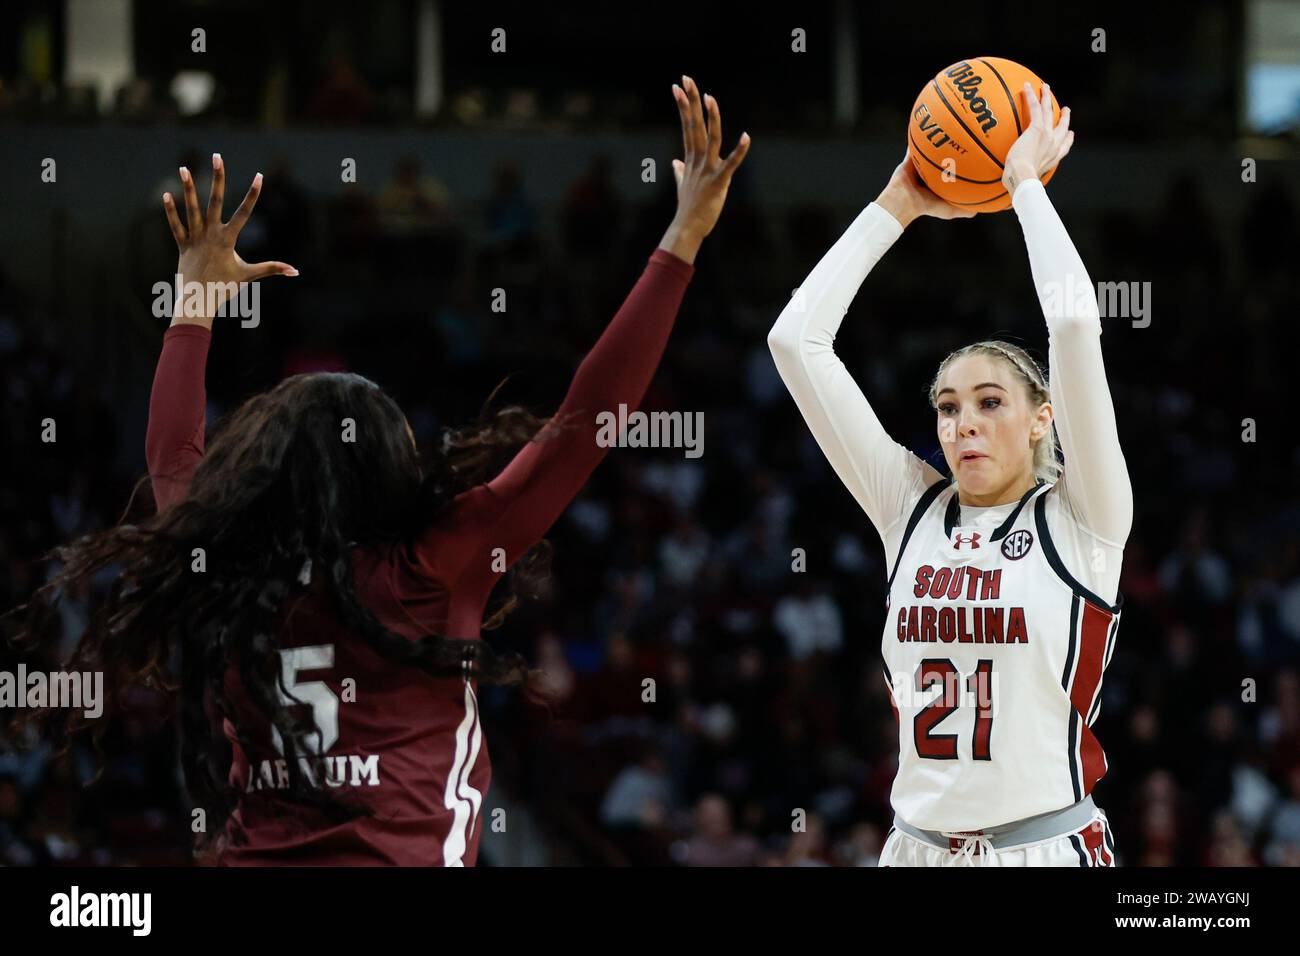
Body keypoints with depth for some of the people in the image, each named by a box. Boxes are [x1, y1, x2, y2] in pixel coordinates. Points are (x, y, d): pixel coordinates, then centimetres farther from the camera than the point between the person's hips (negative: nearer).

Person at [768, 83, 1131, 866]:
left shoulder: (1081, 519, -2)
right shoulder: (912, 509, 8)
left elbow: (1076, 321, -14)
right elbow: (796, 338, 5)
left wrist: (1026, 182, -3)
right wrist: (896, 209, 8)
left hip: (1050, 845, -4)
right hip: (918, 846, 4)